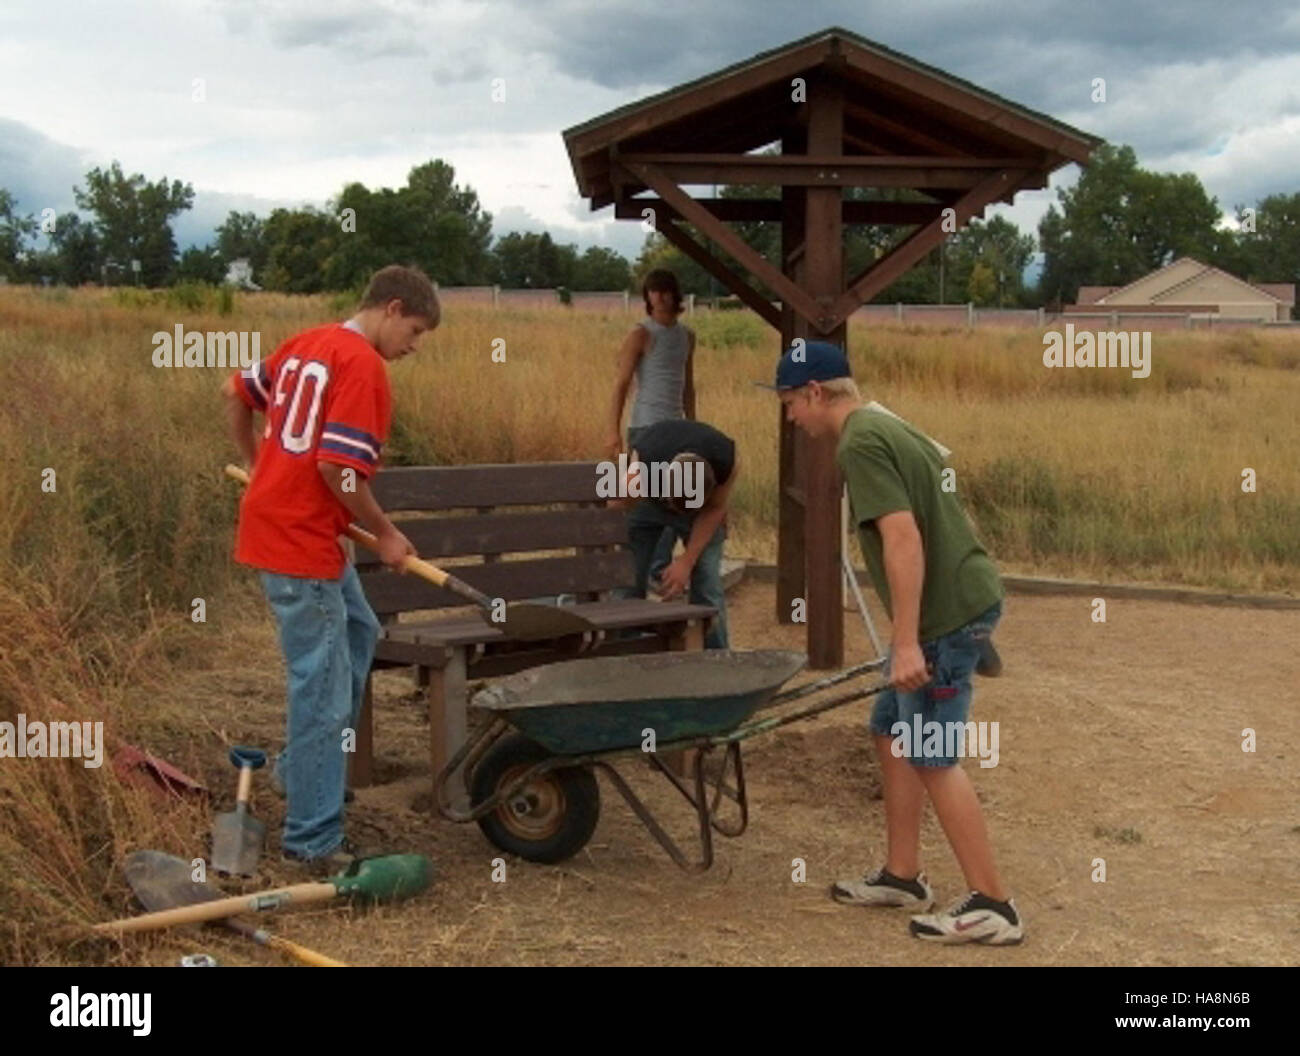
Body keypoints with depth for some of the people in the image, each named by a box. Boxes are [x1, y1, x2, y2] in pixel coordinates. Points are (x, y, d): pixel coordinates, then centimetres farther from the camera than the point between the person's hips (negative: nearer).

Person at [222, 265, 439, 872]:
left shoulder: (307, 344, 11)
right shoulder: (363, 365, -16)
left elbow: (236, 394, 23)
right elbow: (338, 468, -23)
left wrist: (257, 465, 33)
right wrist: (385, 534, -10)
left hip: (272, 519, 10)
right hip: (301, 543, -10)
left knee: (358, 632, 27)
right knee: (323, 690, -3)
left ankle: (303, 765, 35)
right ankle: (312, 841, 4)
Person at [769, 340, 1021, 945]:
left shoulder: (860, 445, -13)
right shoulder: (888, 431, 17)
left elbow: (904, 539, -23)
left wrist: (906, 642, -24)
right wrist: (908, 636, 26)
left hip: (948, 613, -10)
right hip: (959, 604, 10)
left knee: (932, 758, -3)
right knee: (893, 734, 16)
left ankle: (991, 904, 3)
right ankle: (902, 876, 24)